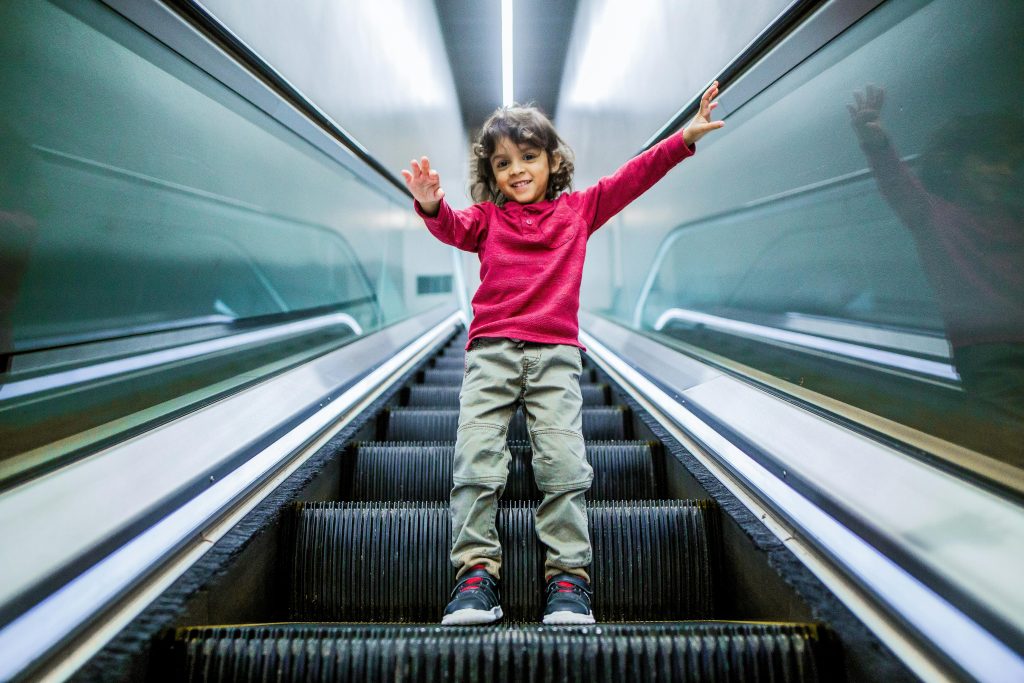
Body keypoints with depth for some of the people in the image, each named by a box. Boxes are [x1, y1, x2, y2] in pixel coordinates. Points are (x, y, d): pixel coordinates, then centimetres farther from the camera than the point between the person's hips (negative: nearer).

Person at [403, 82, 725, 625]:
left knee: (563, 459, -10)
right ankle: (476, 571, -2)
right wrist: (432, 206, -27)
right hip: (491, 351, 1)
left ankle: (568, 575, -1)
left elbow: (632, 178, 14)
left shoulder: (577, 210, 19)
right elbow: (455, 229, -5)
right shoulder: (487, 218, 16)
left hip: (556, 352, 0)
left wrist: (684, 139, 6)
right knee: (476, 455, -9)